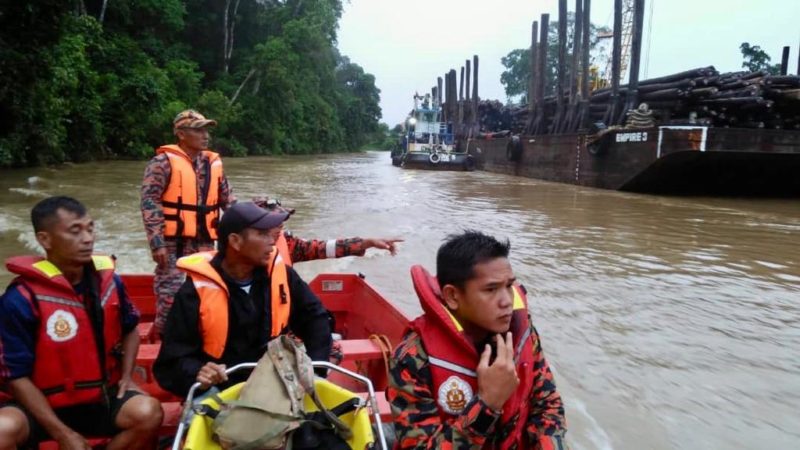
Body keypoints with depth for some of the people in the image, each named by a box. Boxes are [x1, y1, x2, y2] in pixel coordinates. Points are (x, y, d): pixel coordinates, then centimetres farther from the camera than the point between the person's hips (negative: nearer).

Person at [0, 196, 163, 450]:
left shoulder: (107, 280, -3)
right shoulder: (21, 299, -17)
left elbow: (129, 329, 16)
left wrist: (126, 376, 0)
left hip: (99, 396, 4)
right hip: (40, 403, -3)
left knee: (148, 413, -23)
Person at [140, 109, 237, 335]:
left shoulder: (214, 163, 9)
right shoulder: (164, 161, -8)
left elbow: (229, 200, 16)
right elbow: (150, 202, -13)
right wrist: (157, 243, -18)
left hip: (204, 241, 6)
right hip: (173, 241, -5)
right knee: (170, 293, -3)